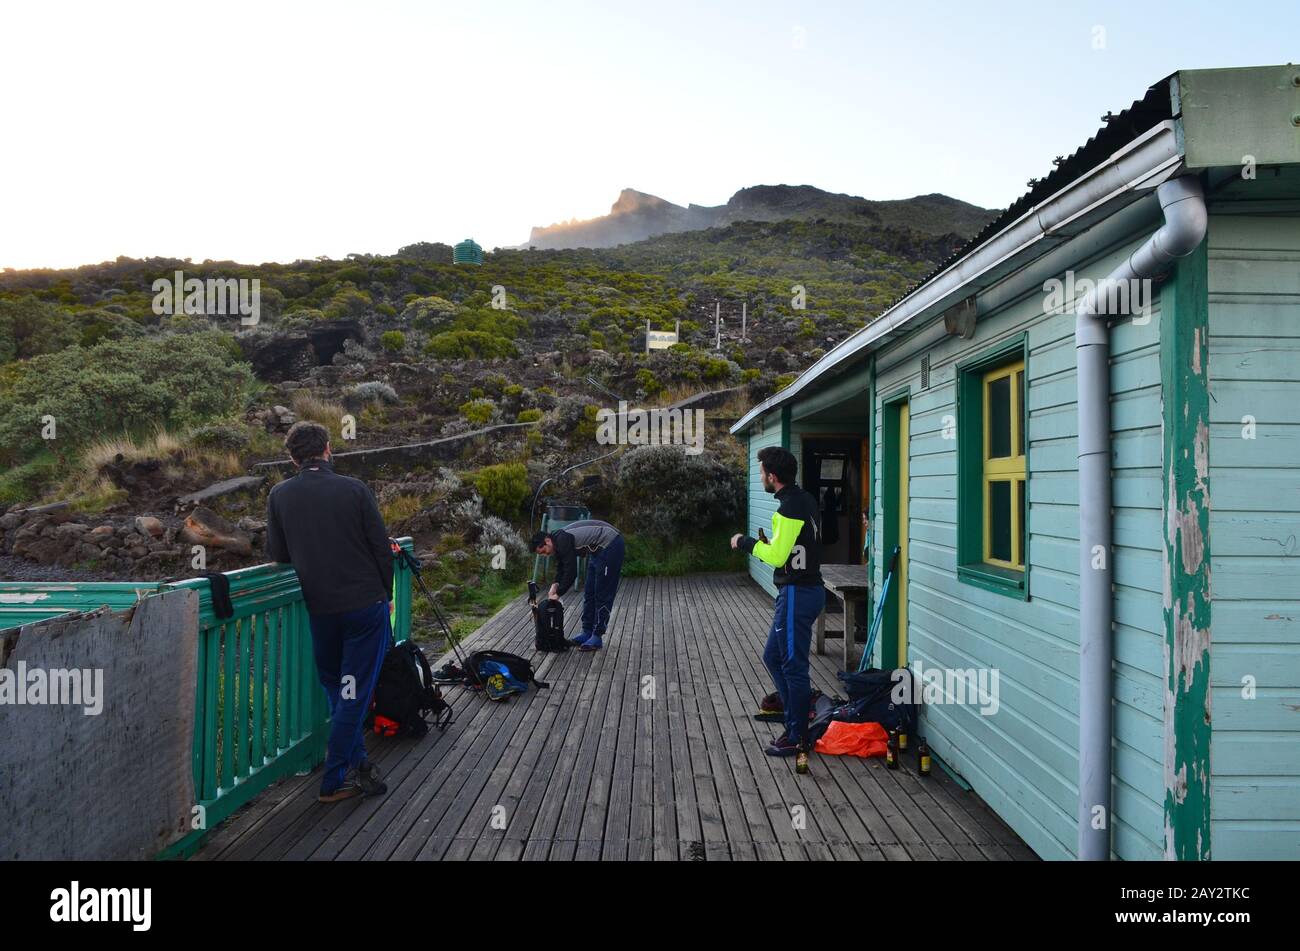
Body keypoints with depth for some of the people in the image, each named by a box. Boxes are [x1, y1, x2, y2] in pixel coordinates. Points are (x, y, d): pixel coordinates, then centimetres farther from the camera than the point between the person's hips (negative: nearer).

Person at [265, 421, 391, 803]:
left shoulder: (280, 495, -1)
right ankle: (335, 780, 6)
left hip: (320, 610, 3)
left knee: (335, 690, 21)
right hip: (366, 603, -3)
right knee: (354, 692, 4)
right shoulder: (354, 489, -8)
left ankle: (355, 762, 29)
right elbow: (382, 549, -4)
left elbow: (277, 555, 6)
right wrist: (385, 595, 9)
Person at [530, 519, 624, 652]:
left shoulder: (563, 541, -22)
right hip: (598, 549, 11)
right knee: (589, 593, 12)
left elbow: (571, 572, -23)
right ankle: (587, 633, 17)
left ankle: (597, 637, 0)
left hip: (610, 544, -11)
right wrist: (555, 585, -1)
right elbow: (561, 567, 16)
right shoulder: (558, 540, 7)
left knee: (602, 595, -6)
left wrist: (557, 594, -13)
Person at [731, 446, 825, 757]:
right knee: (773, 657, 19)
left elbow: (776, 556, -21)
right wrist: (768, 542, 9)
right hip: (807, 589, 10)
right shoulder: (805, 499, 11)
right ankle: (795, 723, 27)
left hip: (798, 594, -10)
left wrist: (746, 542, -8)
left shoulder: (790, 507, -19)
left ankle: (798, 739, 12)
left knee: (794, 666, 1)